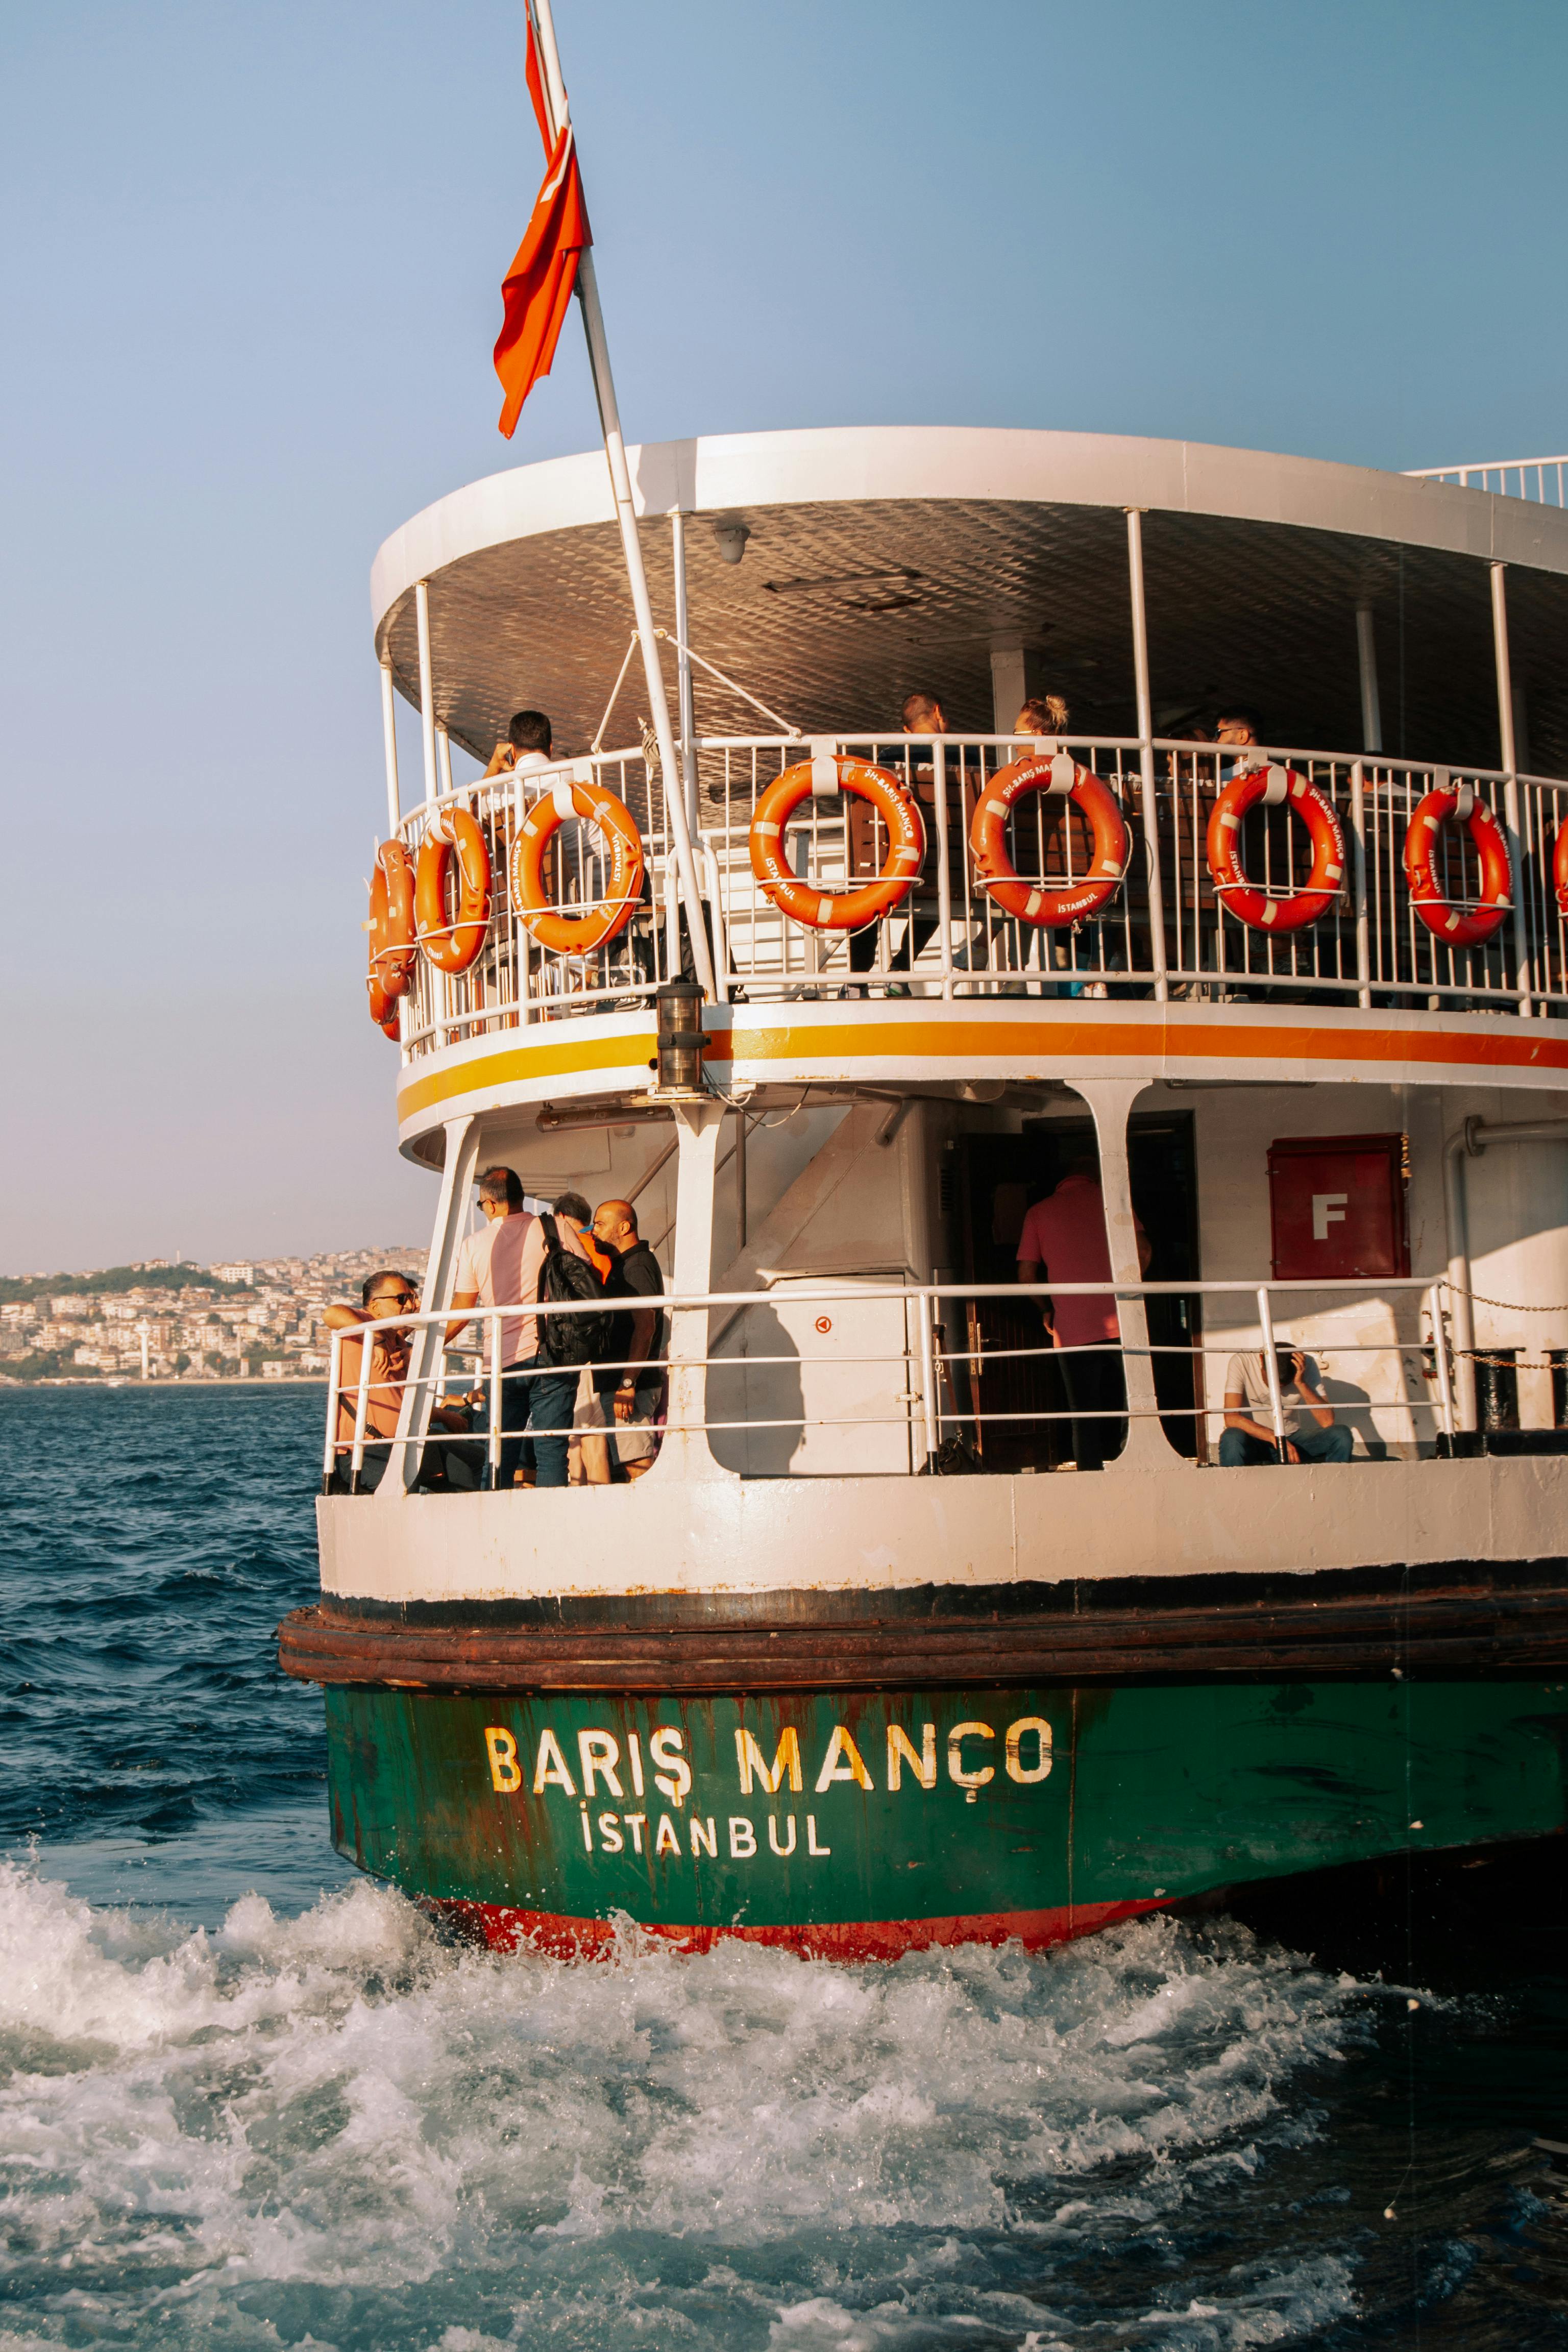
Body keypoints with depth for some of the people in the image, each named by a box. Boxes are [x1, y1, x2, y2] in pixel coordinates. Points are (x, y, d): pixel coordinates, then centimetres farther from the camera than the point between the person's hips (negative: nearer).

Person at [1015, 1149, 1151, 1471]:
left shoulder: (1039, 1212, 8)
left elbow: (1026, 1274, 5)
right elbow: (1143, 1251, -2)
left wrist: (1046, 1309, 19)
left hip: (1073, 1330, 0)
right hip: (1120, 1323, 0)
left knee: (1084, 1418, 3)